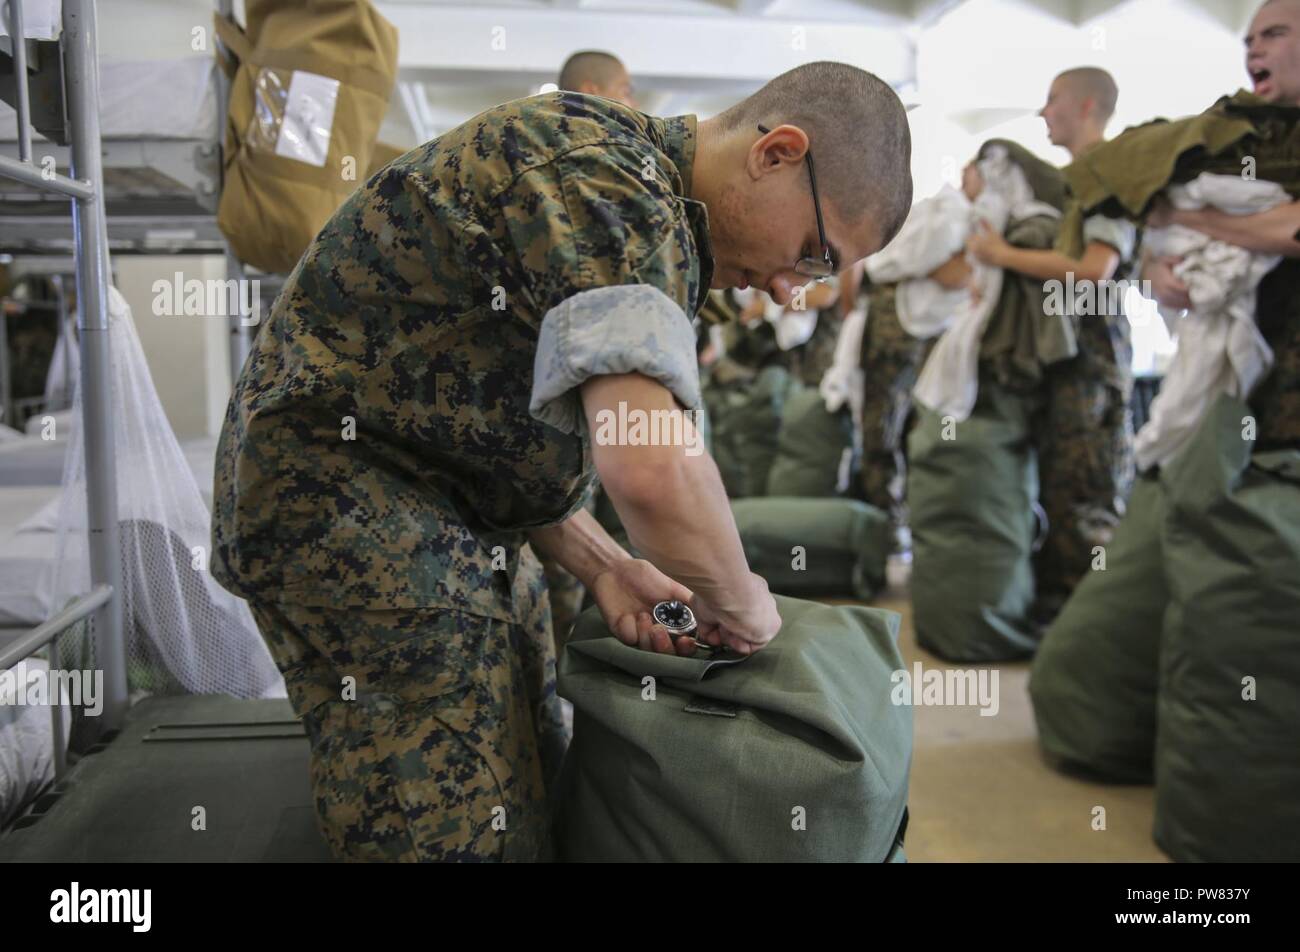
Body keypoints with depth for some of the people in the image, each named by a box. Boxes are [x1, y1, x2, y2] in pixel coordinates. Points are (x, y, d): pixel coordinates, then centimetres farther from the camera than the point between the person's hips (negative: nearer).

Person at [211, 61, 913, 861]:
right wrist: (737, 600, -15)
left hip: (455, 522, 10)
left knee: (538, 806, 16)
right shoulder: (610, 180, -20)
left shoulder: (650, 208, 13)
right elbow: (652, 470, -35)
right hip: (351, 512, -10)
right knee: (469, 833, -4)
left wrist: (602, 568, 5)